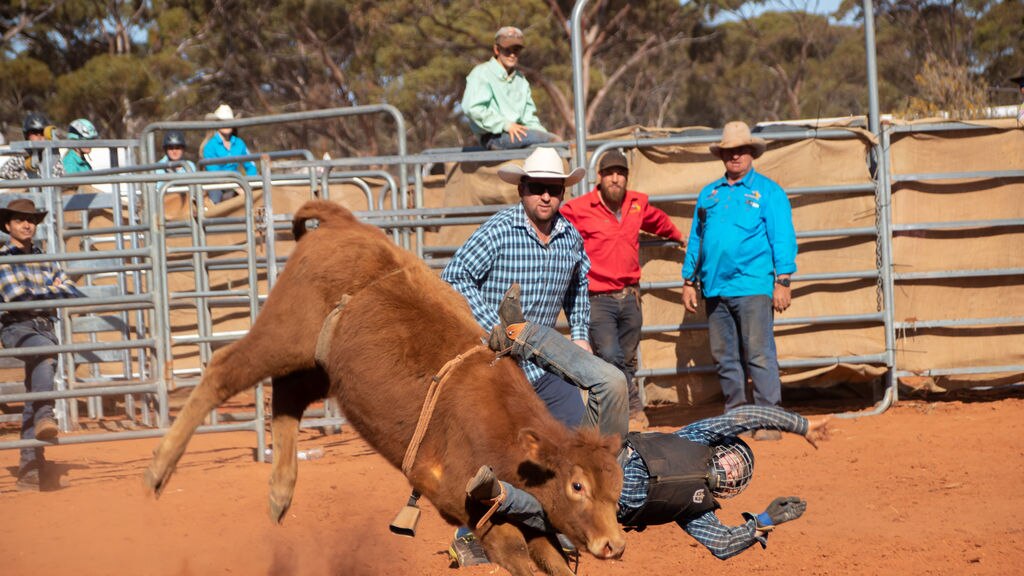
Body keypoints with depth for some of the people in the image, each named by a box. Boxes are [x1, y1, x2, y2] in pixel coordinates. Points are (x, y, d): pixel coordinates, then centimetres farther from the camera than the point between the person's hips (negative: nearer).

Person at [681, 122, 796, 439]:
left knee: (759, 356, -9)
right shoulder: (708, 195, 18)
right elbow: (696, 240, 22)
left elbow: (782, 237, 0)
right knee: (724, 358, 8)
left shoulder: (768, 192, 5)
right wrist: (689, 281, 15)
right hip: (715, 290, 5)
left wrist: (782, 281, -8)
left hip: (752, 288, -5)